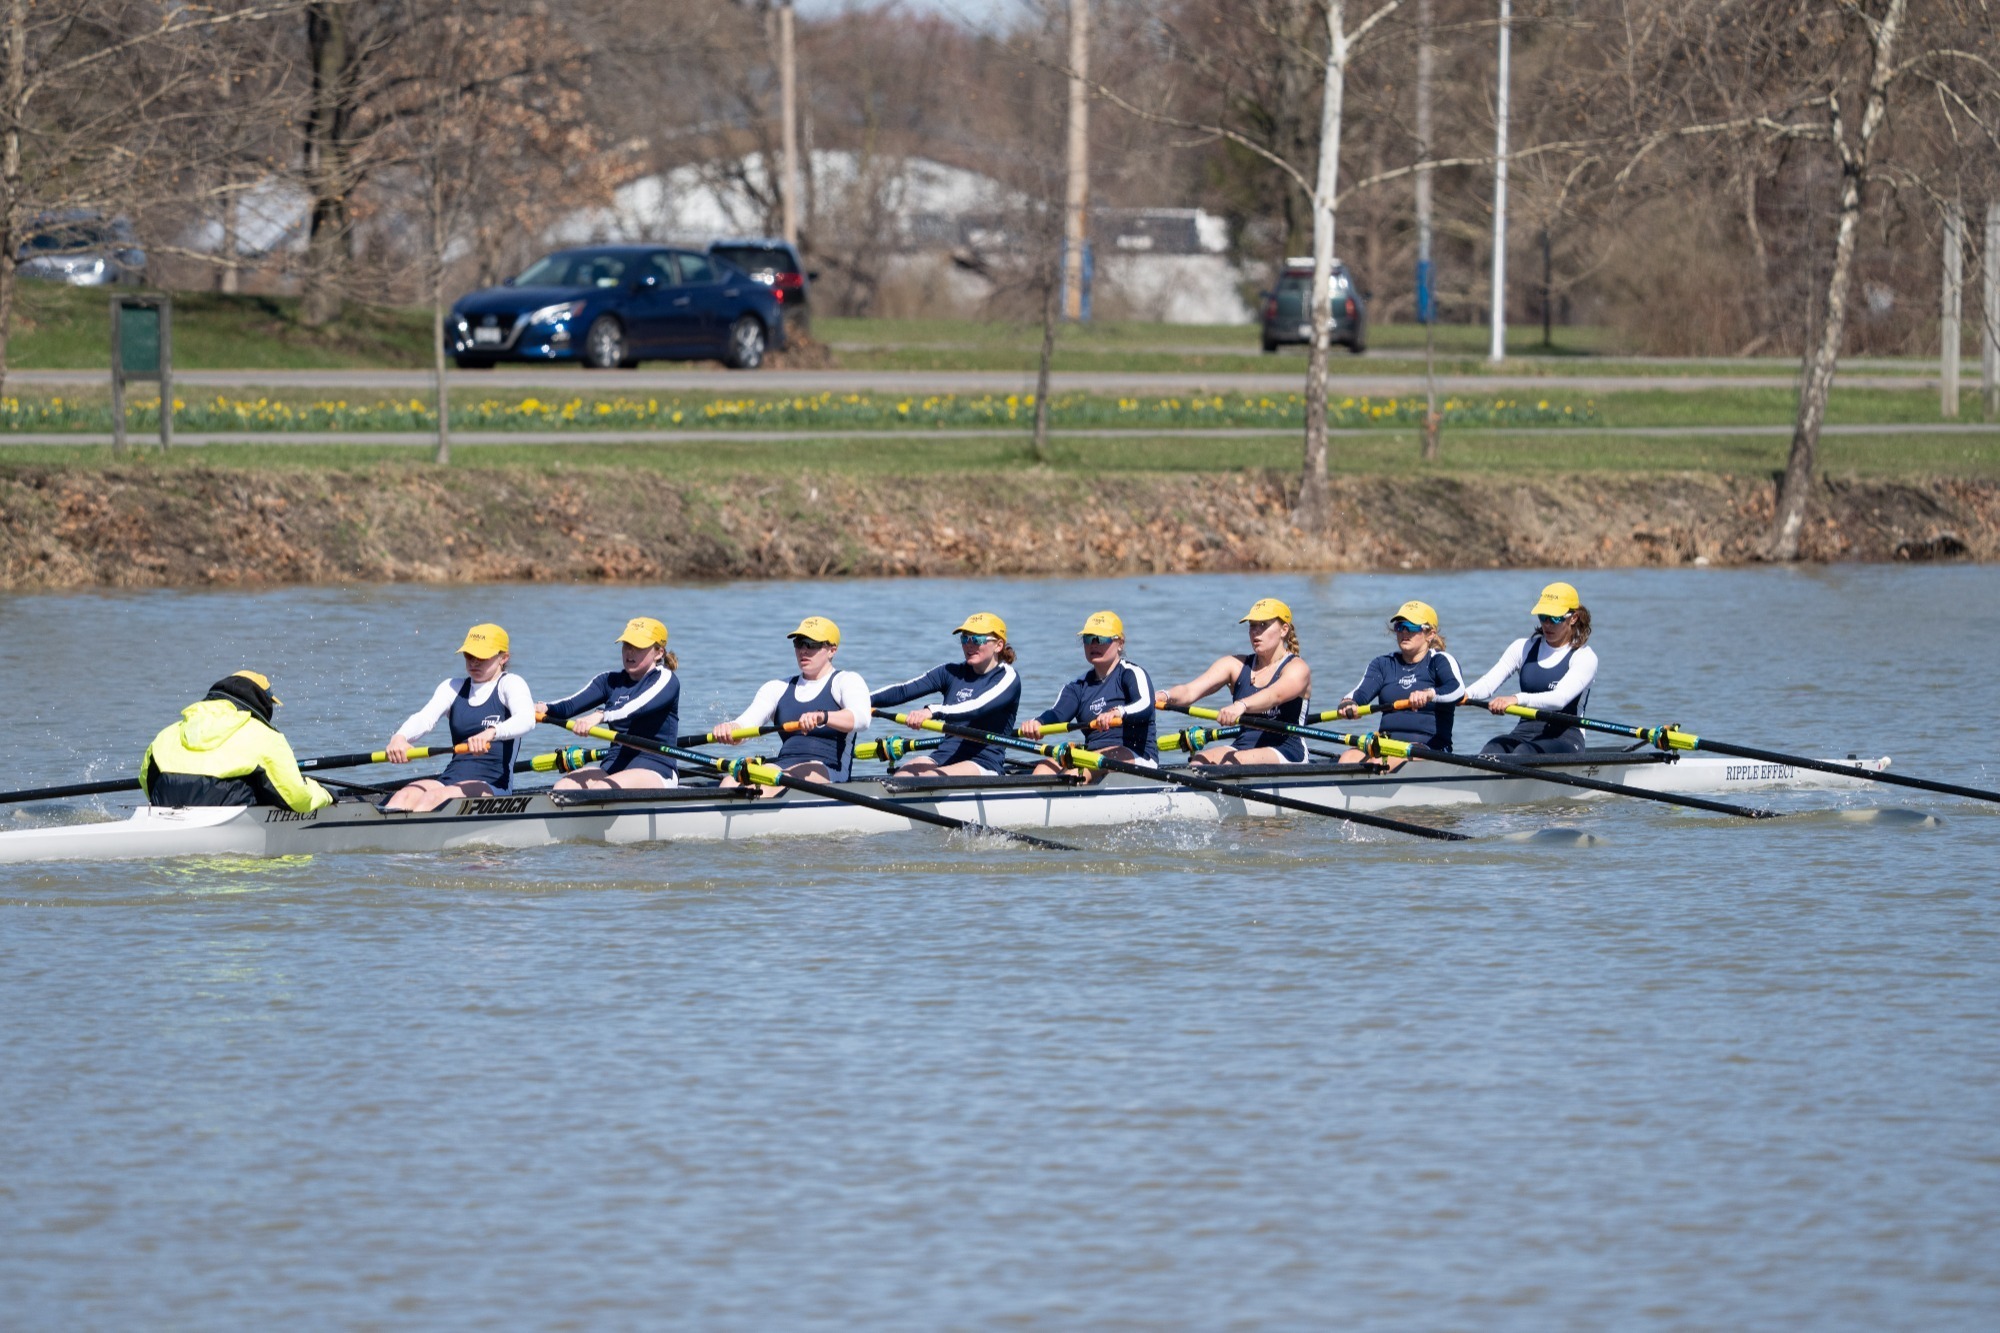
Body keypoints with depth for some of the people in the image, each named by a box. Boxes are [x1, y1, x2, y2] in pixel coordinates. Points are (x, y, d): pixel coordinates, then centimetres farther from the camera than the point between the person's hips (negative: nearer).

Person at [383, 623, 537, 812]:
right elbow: (425, 717, 0)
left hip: (493, 787, -5)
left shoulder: (510, 684, 3)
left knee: (433, 798, -35)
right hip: (450, 779, 5)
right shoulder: (453, 688, 19)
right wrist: (399, 737, -25)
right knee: (404, 797, -27)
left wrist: (490, 733, -40)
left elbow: (526, 720, -19)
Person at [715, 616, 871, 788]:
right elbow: (744, 725, 7)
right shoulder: (778, 689, 23)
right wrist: (730, 729, -20)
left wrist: (821, 717, -36)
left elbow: (861, 719, -16)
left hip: (829, 772, -5)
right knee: (730, 782, -27)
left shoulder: (847, 682, 7)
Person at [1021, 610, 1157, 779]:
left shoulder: (1132, 674, 2)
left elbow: (1145, 707, -19)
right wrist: (1037, 722, -25)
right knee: (1045, 767, -22)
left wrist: (1118, 712, -42)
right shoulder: (1079, 686, 19)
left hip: (1137, 757, -5)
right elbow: (1056, 713, 0)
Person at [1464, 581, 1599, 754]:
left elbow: (1560, 698, -20)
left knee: (1524, 752, -38)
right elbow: (1489, 683, 1)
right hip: (1525, 732, 3)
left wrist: (1517, 699, -38)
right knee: (1491, 749, -32)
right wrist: (1466, 694, -24)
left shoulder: (1584, 657, -2)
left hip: (1565, 739, -3)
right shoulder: (1524, 648, 14)